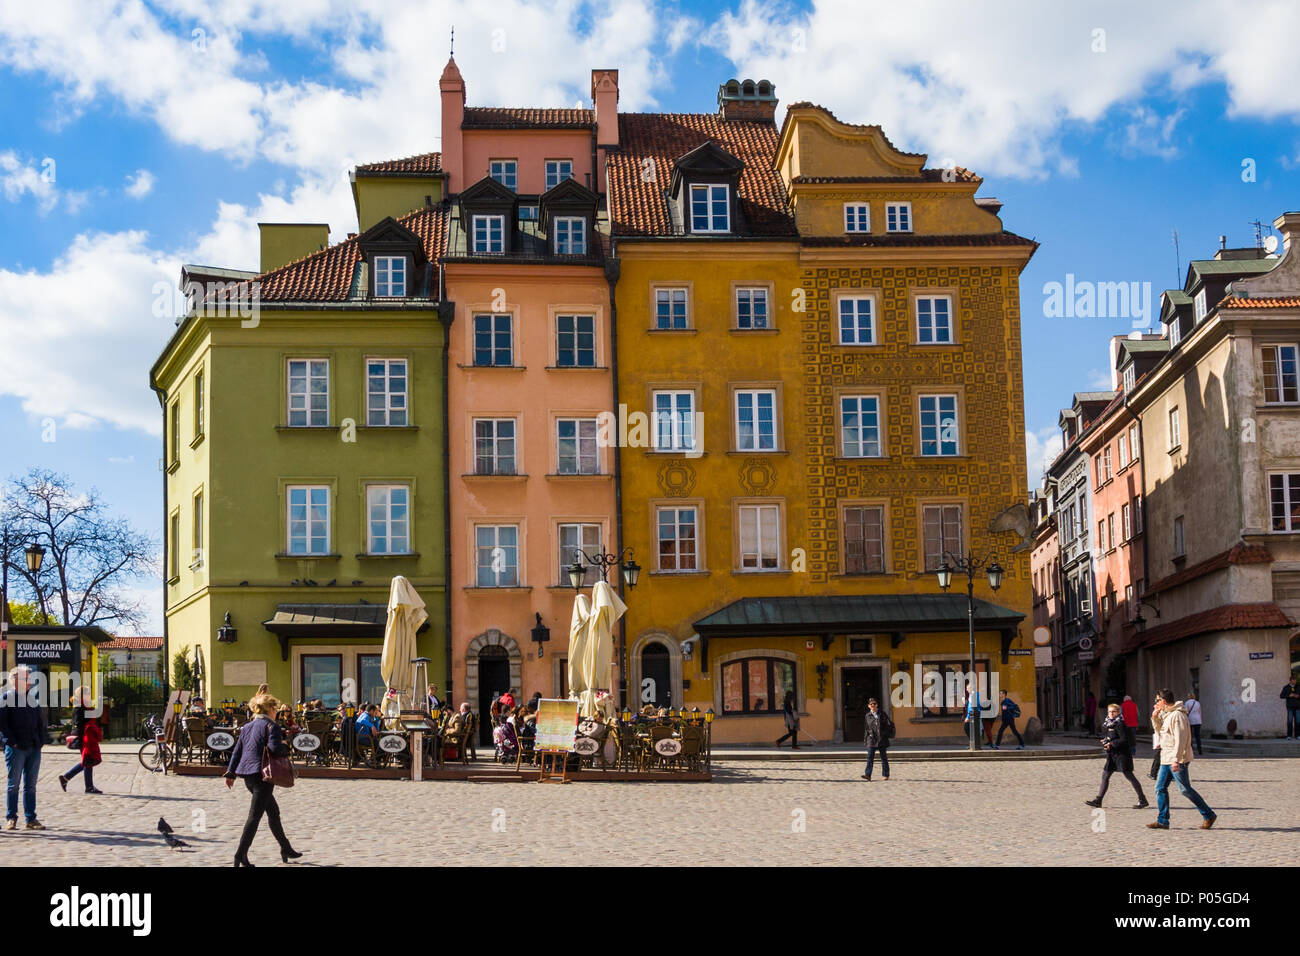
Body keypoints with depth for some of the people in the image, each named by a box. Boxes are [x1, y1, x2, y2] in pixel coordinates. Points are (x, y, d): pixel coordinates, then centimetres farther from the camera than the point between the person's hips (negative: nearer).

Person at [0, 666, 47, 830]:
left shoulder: (33, 700, 16)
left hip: (34, 749, 6)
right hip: (16, 749, -6)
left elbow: (41, 722, 21)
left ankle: (31, 819, 11)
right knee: (14, 784, -1)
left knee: (30, 785, 8)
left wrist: (42, 740, 8)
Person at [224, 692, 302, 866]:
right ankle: (241, 854, -13)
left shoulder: (246, 727, 16)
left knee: (273, 811, 19)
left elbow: (237, 751, 16)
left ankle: (286, 849, 27)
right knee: (255, 815, -7)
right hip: (262, 773, -9)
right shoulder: (271, 726, -8)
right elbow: (275, 749, -21)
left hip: (247, 775, 9)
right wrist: (286, 747, -1)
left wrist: (231, 773, 18)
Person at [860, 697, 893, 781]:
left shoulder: (882, 714, 2)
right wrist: (865, 740, 15)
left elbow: (890, 724, 3)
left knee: (883, 757, 6)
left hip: (882, 739, -1)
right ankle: (868, 775, -18)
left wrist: (889, 734, -7)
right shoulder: (868, 716, 10)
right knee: (870, 757, -11)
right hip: (872, 739, 2)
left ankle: (885, 775, 17)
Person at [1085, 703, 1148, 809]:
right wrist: (1104, 744, -4)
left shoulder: (1119, 724, -13)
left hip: (1122, 754, -8)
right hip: (1112, 755, 8)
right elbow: (1104, 738, 17)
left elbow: (1124, 740, -17)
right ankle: (1098, 800, 13)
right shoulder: (1106, 724, 11)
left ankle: (1142, 800, 2)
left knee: (1129, 776, -5)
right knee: (1105, 775, 8)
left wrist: (1112, 744, -19)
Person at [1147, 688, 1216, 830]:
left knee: (1185, 789, -4)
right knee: (1160, 788, 6)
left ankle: (1209, 815, 7)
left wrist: (1176, 759, -26)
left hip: (1177, 760, -10)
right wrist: (1156, 716, 15)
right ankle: (1162, 821, 8)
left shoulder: (1177, 715, -16)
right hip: (1166, 760, 10)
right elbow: (1160, 731, 27)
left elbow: (1180, 739, -22)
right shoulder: (1166, 715, 15)